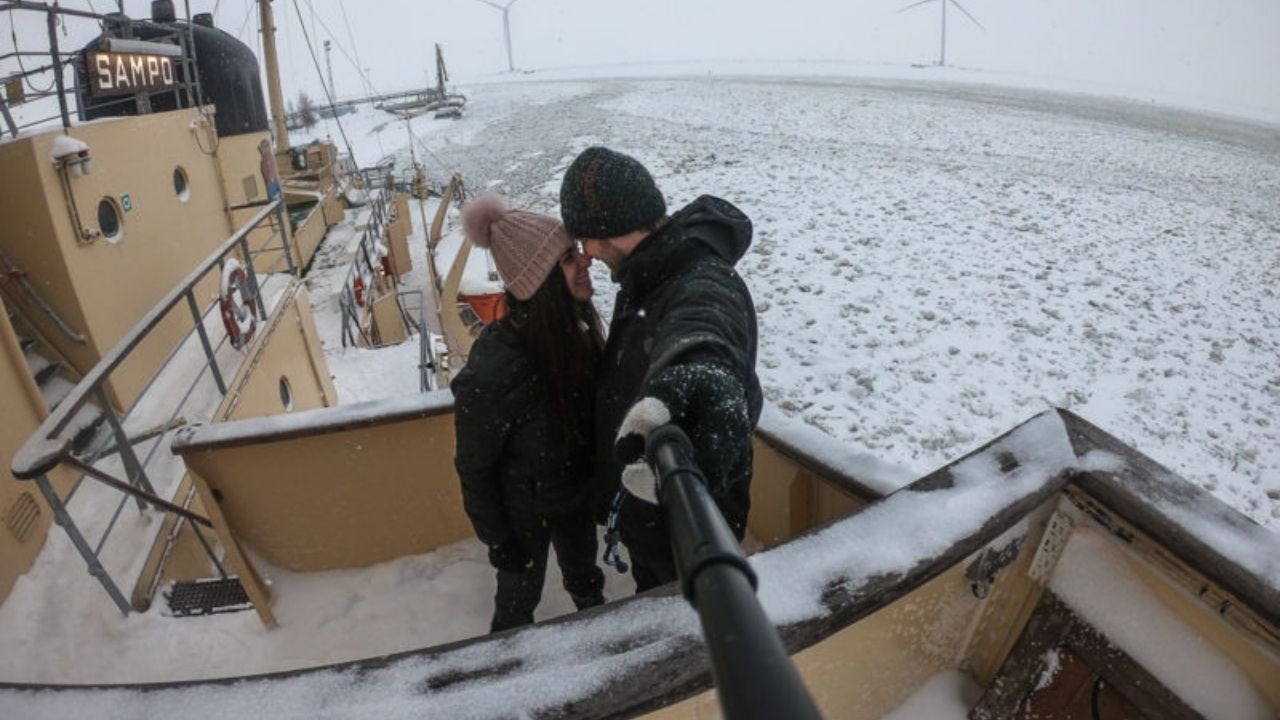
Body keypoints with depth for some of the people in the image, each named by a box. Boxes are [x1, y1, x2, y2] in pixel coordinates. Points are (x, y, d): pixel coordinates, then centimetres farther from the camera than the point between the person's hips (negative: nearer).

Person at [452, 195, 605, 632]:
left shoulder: (574, 329, -18)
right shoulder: (491, 372, -37)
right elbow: (474, 469, -21)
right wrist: (497, 539, -12)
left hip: (577, 497, 5)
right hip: (524, 513, -5)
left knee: (585, 580, 32)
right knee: (518, 603, 24)